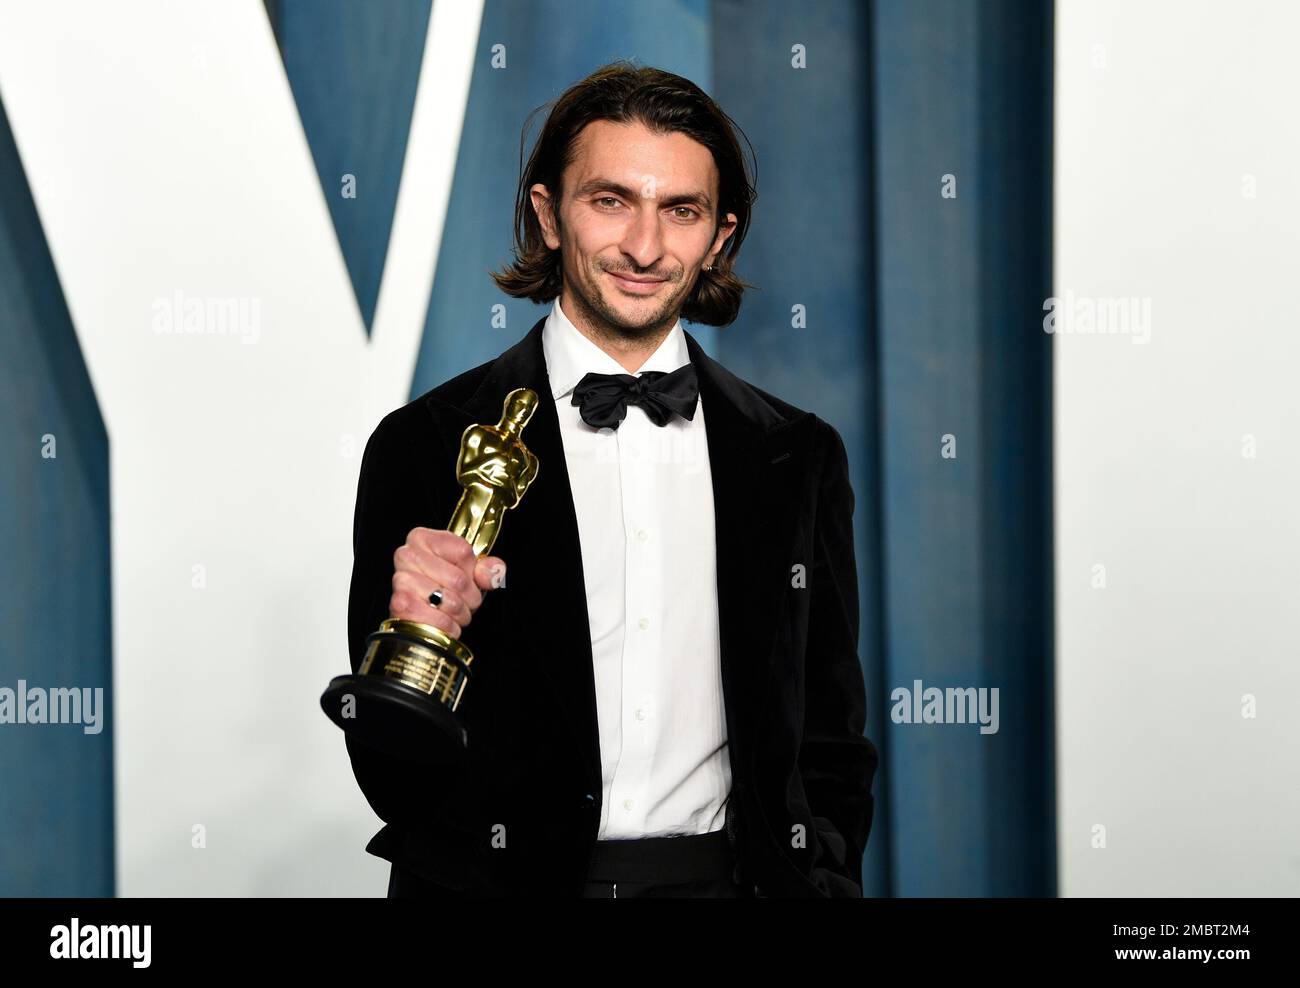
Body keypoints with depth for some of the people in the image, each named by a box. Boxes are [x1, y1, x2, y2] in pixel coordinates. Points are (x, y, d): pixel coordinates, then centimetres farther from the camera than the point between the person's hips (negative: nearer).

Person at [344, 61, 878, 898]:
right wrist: (414, 641, -15)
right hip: (500, 878, -2)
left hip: (723, 877, 2)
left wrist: (825, 883, 1)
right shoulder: (427, 446, 2)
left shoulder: (799, 458, 12)